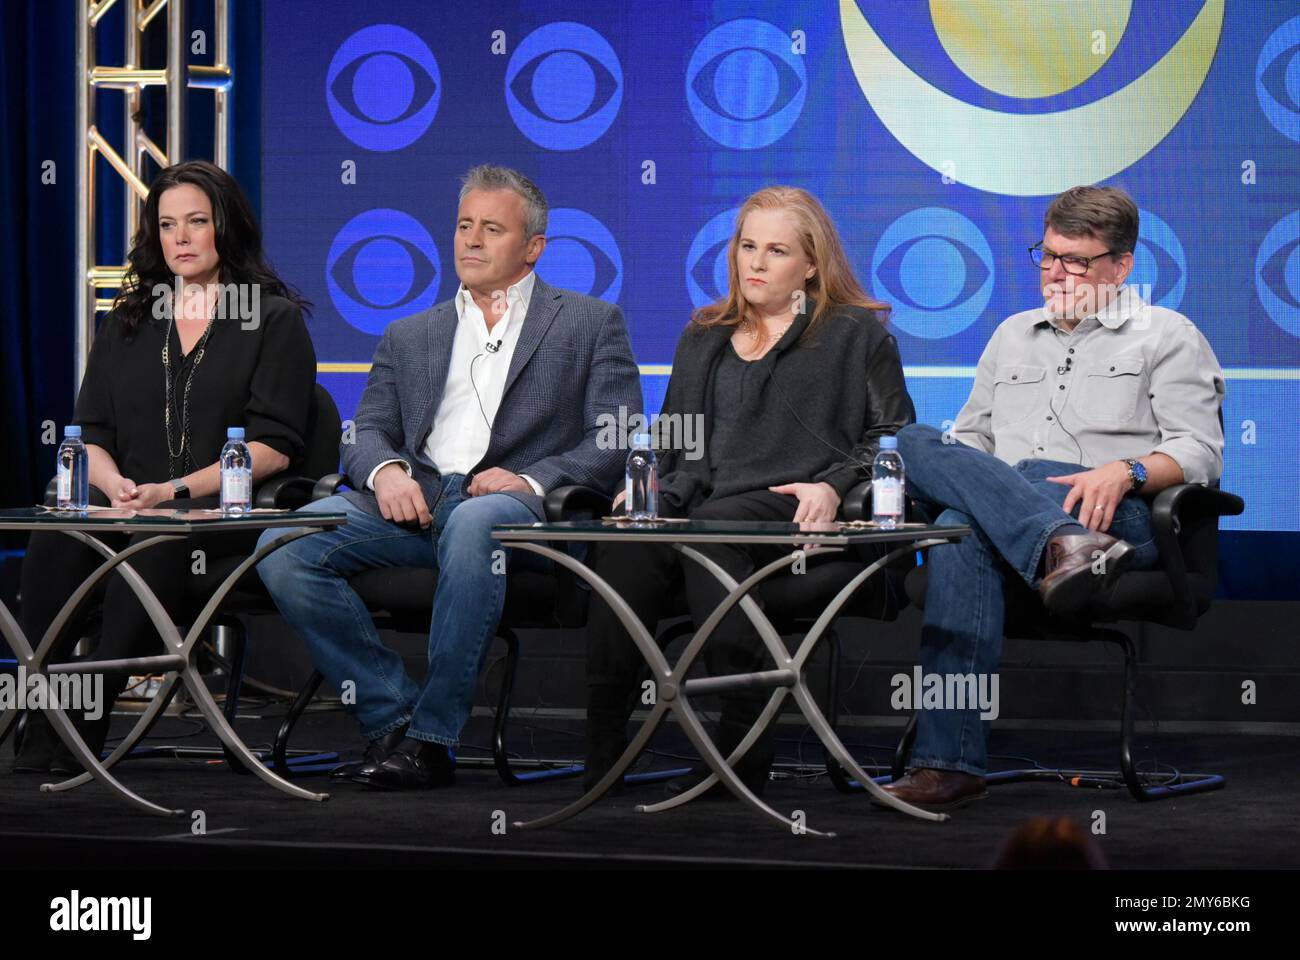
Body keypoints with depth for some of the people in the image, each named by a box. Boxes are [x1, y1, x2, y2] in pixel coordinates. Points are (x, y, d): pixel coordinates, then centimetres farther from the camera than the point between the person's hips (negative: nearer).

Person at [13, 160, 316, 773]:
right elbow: (91, 433, 16)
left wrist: (174, 491, -14)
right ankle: (41, 718, -35)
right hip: (133, 505, 4)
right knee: (55, 539, -30)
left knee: (154, 545, -38)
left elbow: (275, 446, -3)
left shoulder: (275, 320, 7)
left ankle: (82, 724, -39)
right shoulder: (128, 322, 23)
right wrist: (115, 485, -8)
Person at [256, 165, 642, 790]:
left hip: (521, 505, -4)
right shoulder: (409, 337, 28)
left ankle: (432, 737, -33)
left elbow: (617, 444, 4)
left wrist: (531, 481, -14)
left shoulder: (590, 324, 15)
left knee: (472, 524, -41)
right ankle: (392, 716, -16)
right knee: (283, 547, -23)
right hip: (415, 498, 4)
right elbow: (368, 431, 18)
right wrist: (386, 470, -8)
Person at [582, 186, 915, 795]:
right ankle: (601, 750, -38)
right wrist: (648, 486, 8)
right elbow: (672, 438, 31)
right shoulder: (705, 337, 31)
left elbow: (893, 434, 9)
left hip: (794, 513, -4)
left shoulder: (856, 333, 16)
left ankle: (743, 746, -40)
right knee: (626, 544, -33)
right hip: (703, 505, 4)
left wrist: (835, 486, -8)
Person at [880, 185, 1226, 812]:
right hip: (988, 506, 3)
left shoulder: (1166, 336, 15)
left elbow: (1200, 450, 4)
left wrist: (1125, 471, -17)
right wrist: (955, 476, 6)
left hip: (1118, 522, -3)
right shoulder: (1013, 335, 31)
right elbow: (971, 437, 31)